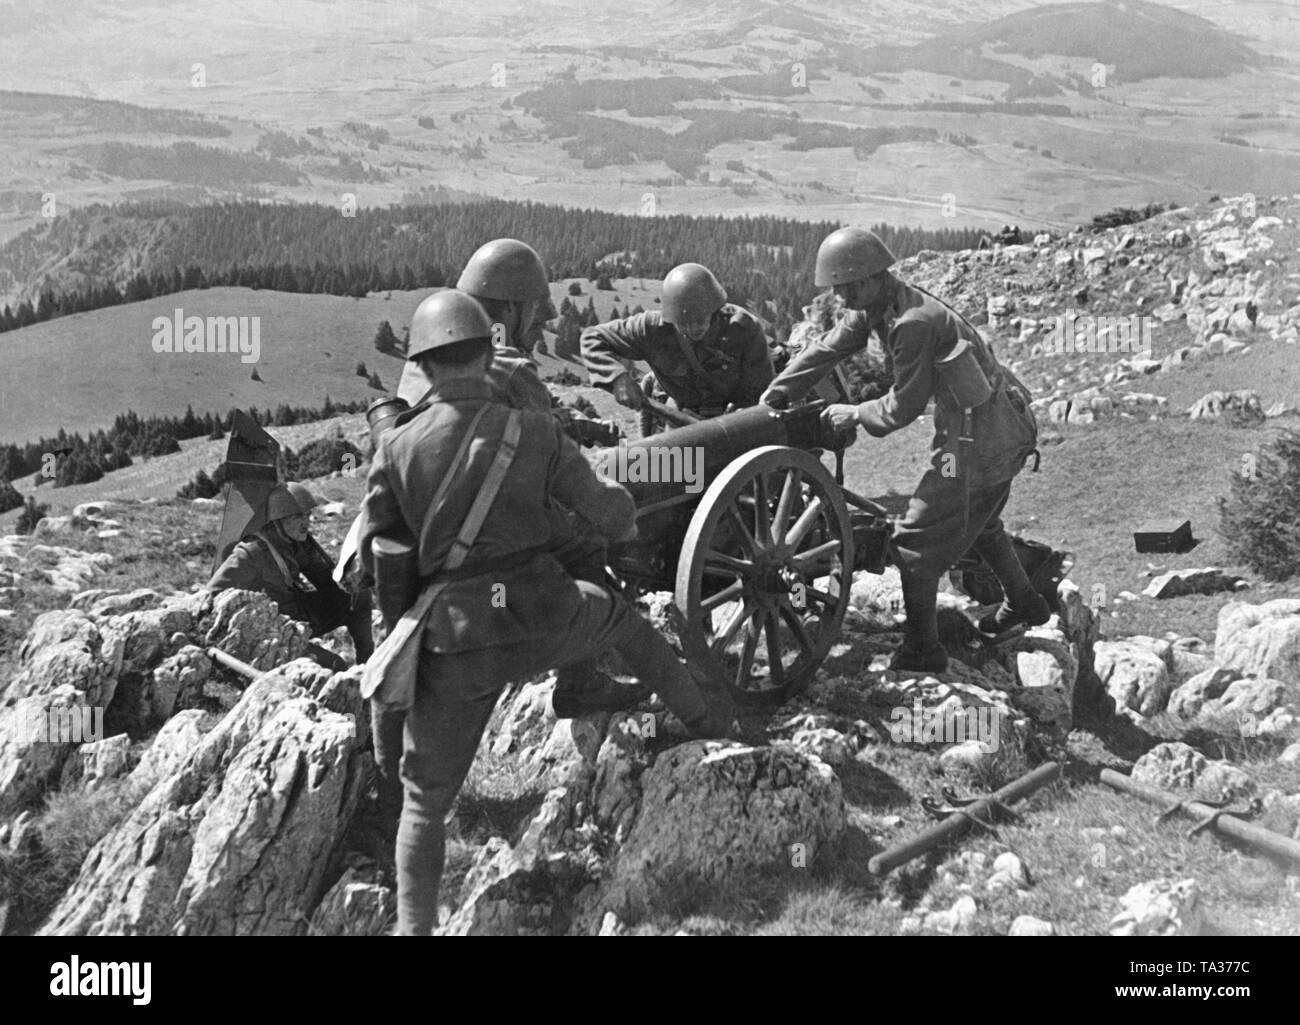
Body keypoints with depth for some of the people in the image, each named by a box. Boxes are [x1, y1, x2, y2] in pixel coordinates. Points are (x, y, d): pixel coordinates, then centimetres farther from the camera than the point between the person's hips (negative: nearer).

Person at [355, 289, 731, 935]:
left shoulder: (396, 448, -2)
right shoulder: (534, 432, -2)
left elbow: (372, 560, 4)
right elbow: (609, 511, 4)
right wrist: (627, 524, 27)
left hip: (455, 640, 0)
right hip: (547, 621, 1)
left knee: (424, 802, 13)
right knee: (622, 617, 34)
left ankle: (414, 927, 5)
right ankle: (706, 722, 44)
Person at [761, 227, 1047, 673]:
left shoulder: (914, 322, -26)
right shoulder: (873, 308, 4)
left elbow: (904, 406, -18)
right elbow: (827, 349, 13)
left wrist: (854, 414, -3)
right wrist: (773, 396, 11)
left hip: (979, 444, -10)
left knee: (916, 539, -1)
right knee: (979, 521, 31)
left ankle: (922, 650, 10)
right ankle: (1024, 604, 49)